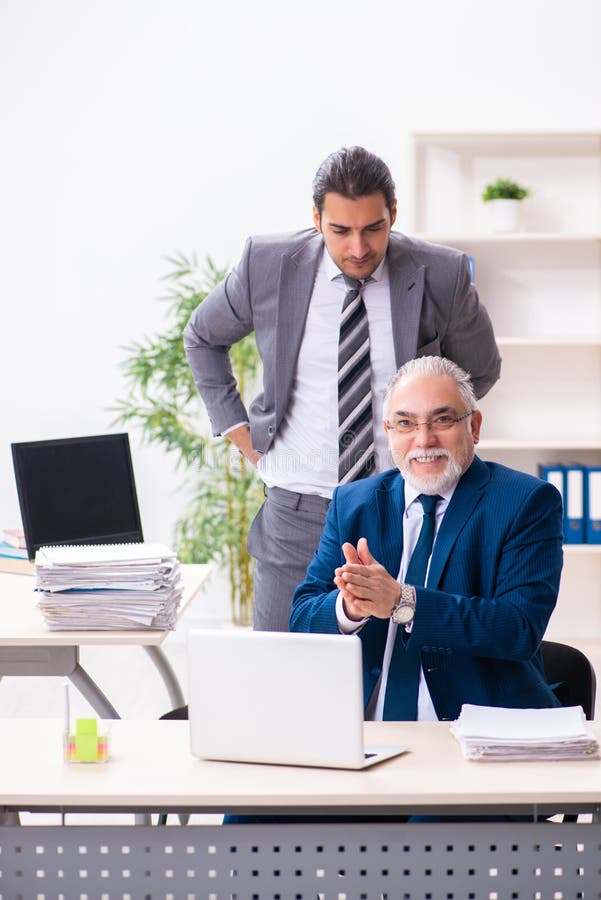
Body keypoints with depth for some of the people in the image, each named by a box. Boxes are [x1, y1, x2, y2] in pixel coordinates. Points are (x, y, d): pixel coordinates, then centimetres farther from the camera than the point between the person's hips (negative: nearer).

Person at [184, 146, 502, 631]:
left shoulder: (440, 277, -5)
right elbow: (202, 338, 16)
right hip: (296, 514, 1)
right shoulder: (268, 265, -3)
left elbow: (480, 371, 15)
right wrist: (237, 430, 9)